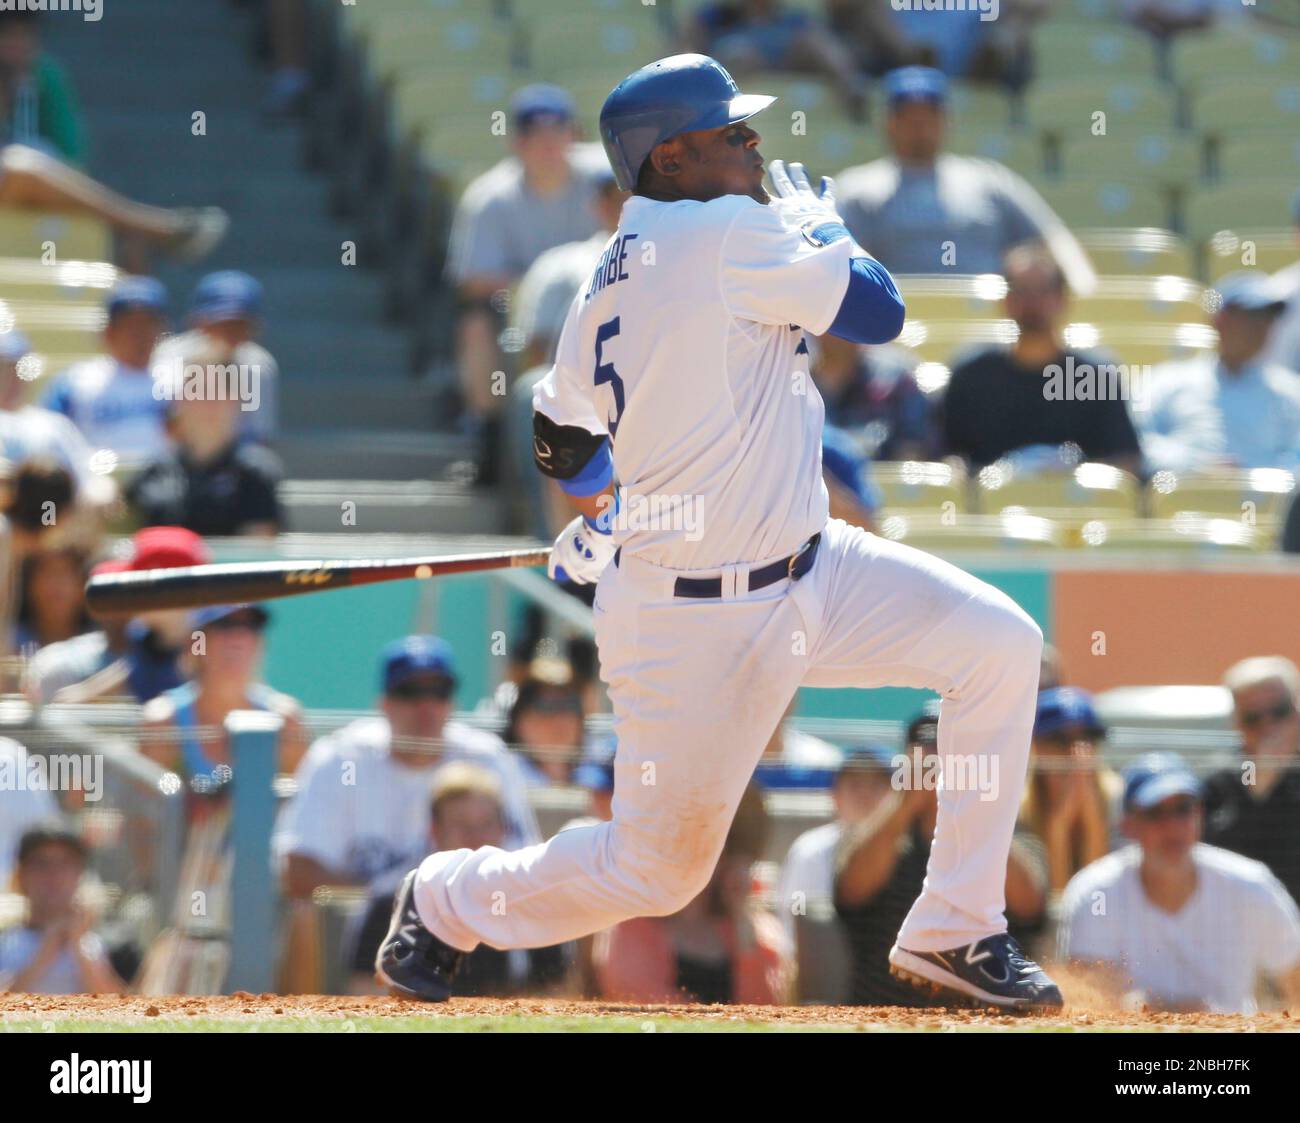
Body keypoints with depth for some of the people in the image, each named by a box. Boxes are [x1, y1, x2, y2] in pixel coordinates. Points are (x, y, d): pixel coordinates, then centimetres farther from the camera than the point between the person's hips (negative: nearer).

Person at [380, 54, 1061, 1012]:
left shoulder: (610, 282, 6)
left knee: (1000, 643, 1)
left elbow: (564, 438, 17)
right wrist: (819, 221, 3)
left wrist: (601, 516, 37)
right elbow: (878, 311, -16)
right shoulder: (729, 235, -21)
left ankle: (952, 931, 7)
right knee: (657, 868, 3)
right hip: (698, 625, -9)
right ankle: (443, 903, 29)